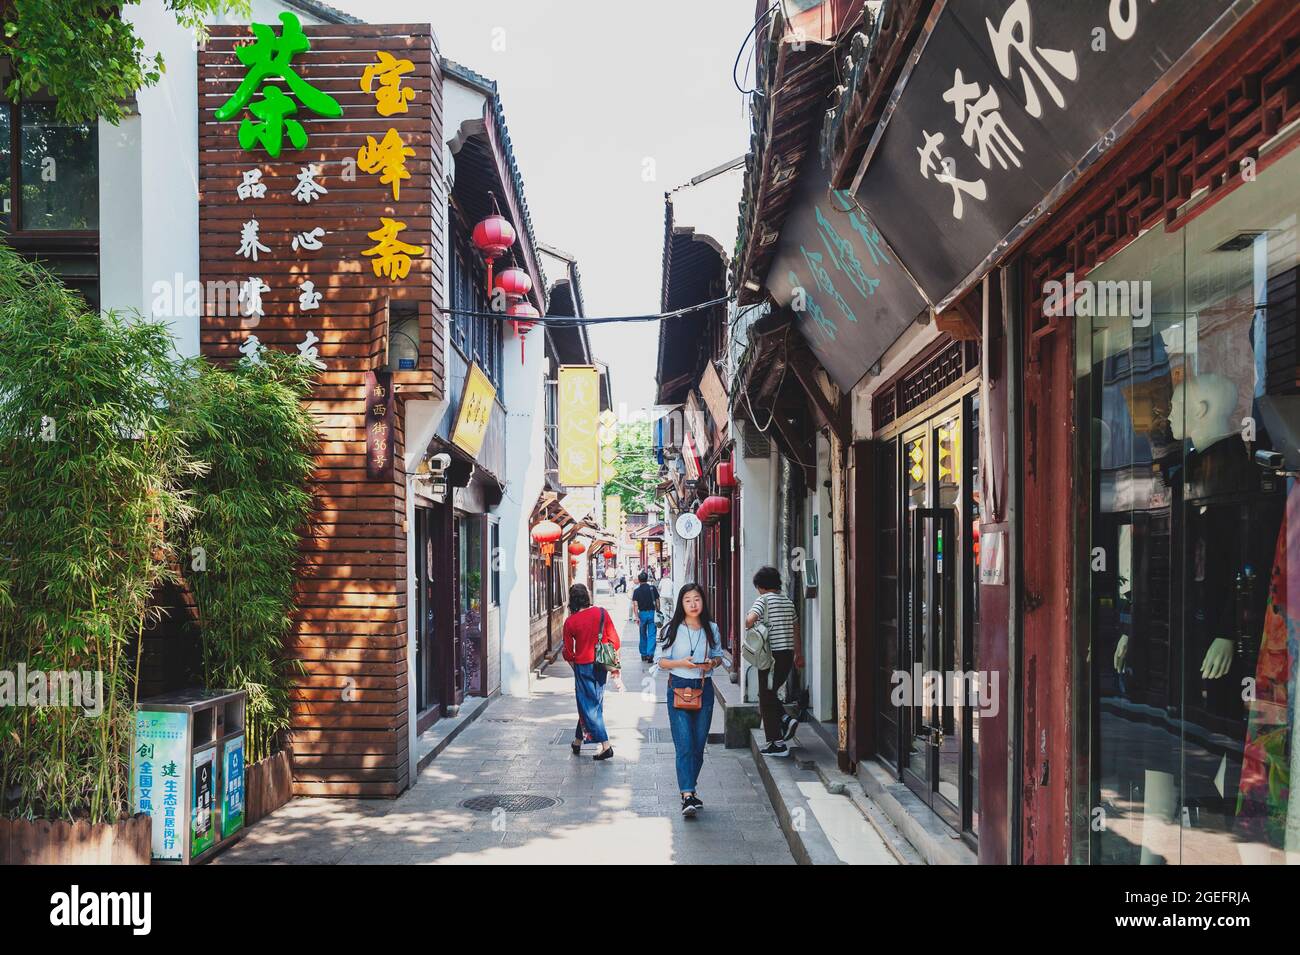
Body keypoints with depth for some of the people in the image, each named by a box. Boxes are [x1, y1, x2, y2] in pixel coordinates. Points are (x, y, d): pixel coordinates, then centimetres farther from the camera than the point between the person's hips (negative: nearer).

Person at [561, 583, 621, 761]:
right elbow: (614, 640, -3)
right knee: (594, 703, 16)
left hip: (583, 666, -4)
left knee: (588, 706, 4)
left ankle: (605, 746, -2)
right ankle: (577, 741, 28)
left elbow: (568, 653, -3)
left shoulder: (570, 622, -11)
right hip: (601, 666, 4)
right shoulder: (601, 613, -5)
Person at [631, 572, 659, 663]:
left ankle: (644, 654, 21)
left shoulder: (636, 591, 0)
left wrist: (637, 617, -10)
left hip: (642, 613, 1)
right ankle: (650, 653, -16)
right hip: (652, 612, -1)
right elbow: (657, 601, 1)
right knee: (651, 635, -2)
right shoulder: (652, 588, 0)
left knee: (643, 635, 14)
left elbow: (635, 605, -8)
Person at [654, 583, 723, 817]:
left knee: (699, 744, 8)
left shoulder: (712, 628, 6)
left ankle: (689, 789, 25)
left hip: (704, 688, 4)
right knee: (684, 744, -12)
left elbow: (719, 656, 17)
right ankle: (688, 796, -16)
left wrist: (712, 662, -6)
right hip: (679, 687, -3)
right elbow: (659, 660, -1)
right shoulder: (672, 629, -3)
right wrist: (681, 663, -17)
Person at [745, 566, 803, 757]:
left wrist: (750, 625, -3)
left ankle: (777, 744, 4)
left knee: (766, 698, 3)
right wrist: (798, 654, 28)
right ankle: (786, 720, 4)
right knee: (769, 694, 23)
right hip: (788, 654, 7)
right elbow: (795, 629, 19)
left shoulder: (764, 599, -9)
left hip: (772, 654, -7)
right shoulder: (789, 601, 12)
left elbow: (750, 620, -26)